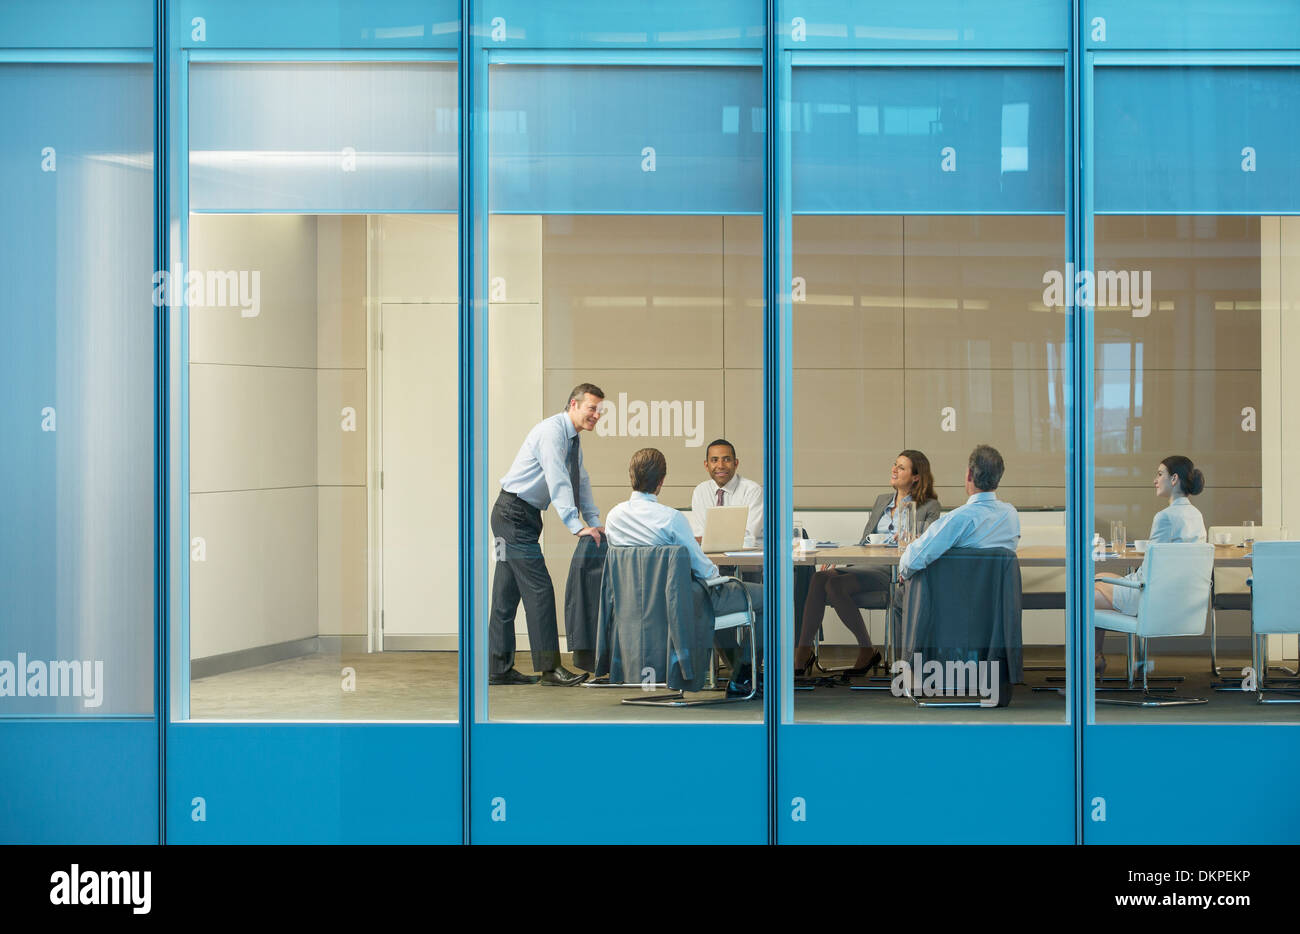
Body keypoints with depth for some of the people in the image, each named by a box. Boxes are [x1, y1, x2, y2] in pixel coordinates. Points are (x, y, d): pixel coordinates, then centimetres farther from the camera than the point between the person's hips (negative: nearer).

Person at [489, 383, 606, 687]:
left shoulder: (573, 440, 13)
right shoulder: (552, 431, -18)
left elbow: (581, 484, 15)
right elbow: (558, 482, -26)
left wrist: (595, 522, 3)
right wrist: (577, 526, -31)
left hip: (523, 517, 10)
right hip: (514, 514, -10)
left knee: (508, 593, 10)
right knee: (539, 587, -11)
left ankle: (498, 668, 13)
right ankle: (549, 667, -10)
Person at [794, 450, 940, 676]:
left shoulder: (929, 507, 7)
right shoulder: (882, 500, 26)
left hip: (893, 572, -6)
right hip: (867, 564, 6)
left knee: (836, 585, -29)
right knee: (820, 578, -23)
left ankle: (866, 651, -16)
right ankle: (803, 653, -25)